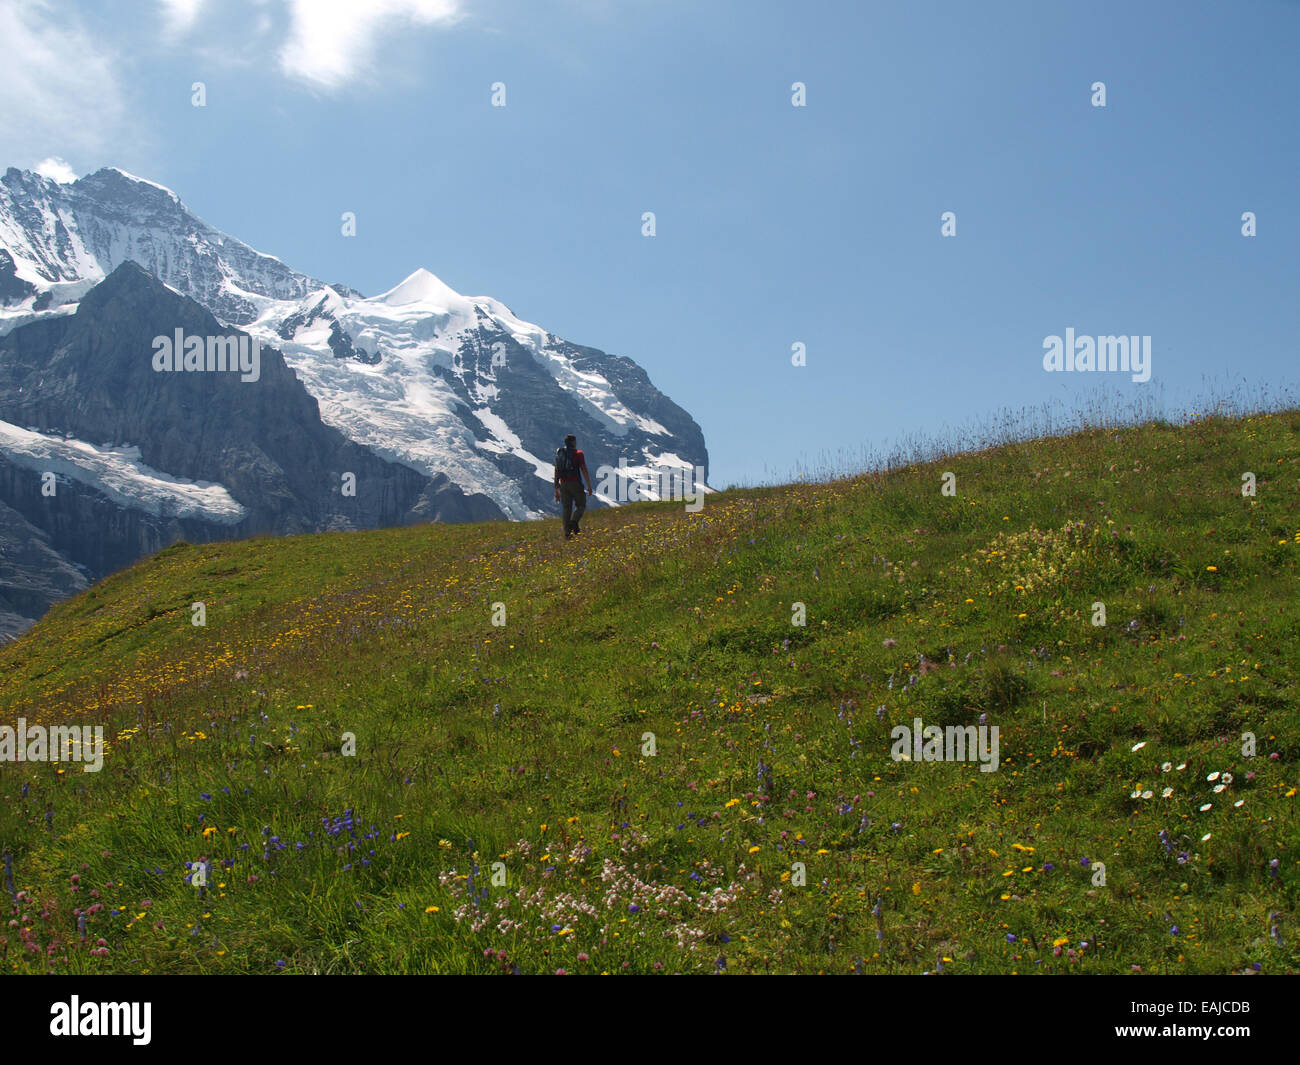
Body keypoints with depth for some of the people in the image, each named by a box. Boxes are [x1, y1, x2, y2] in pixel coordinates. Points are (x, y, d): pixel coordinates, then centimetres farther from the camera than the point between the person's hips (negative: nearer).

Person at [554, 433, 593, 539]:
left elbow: (556, 473, 13)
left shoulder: (559, 454, 13)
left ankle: (567, 533, 1)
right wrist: (589, 486, -3)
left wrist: (556, 490, 17)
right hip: (575, 483, -4)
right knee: (581, 506, 8)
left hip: (563, 484, 4)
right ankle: (574, 523, -18)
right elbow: (584, 471, -9)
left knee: (567, 508, 8)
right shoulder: (578, 454, -2)